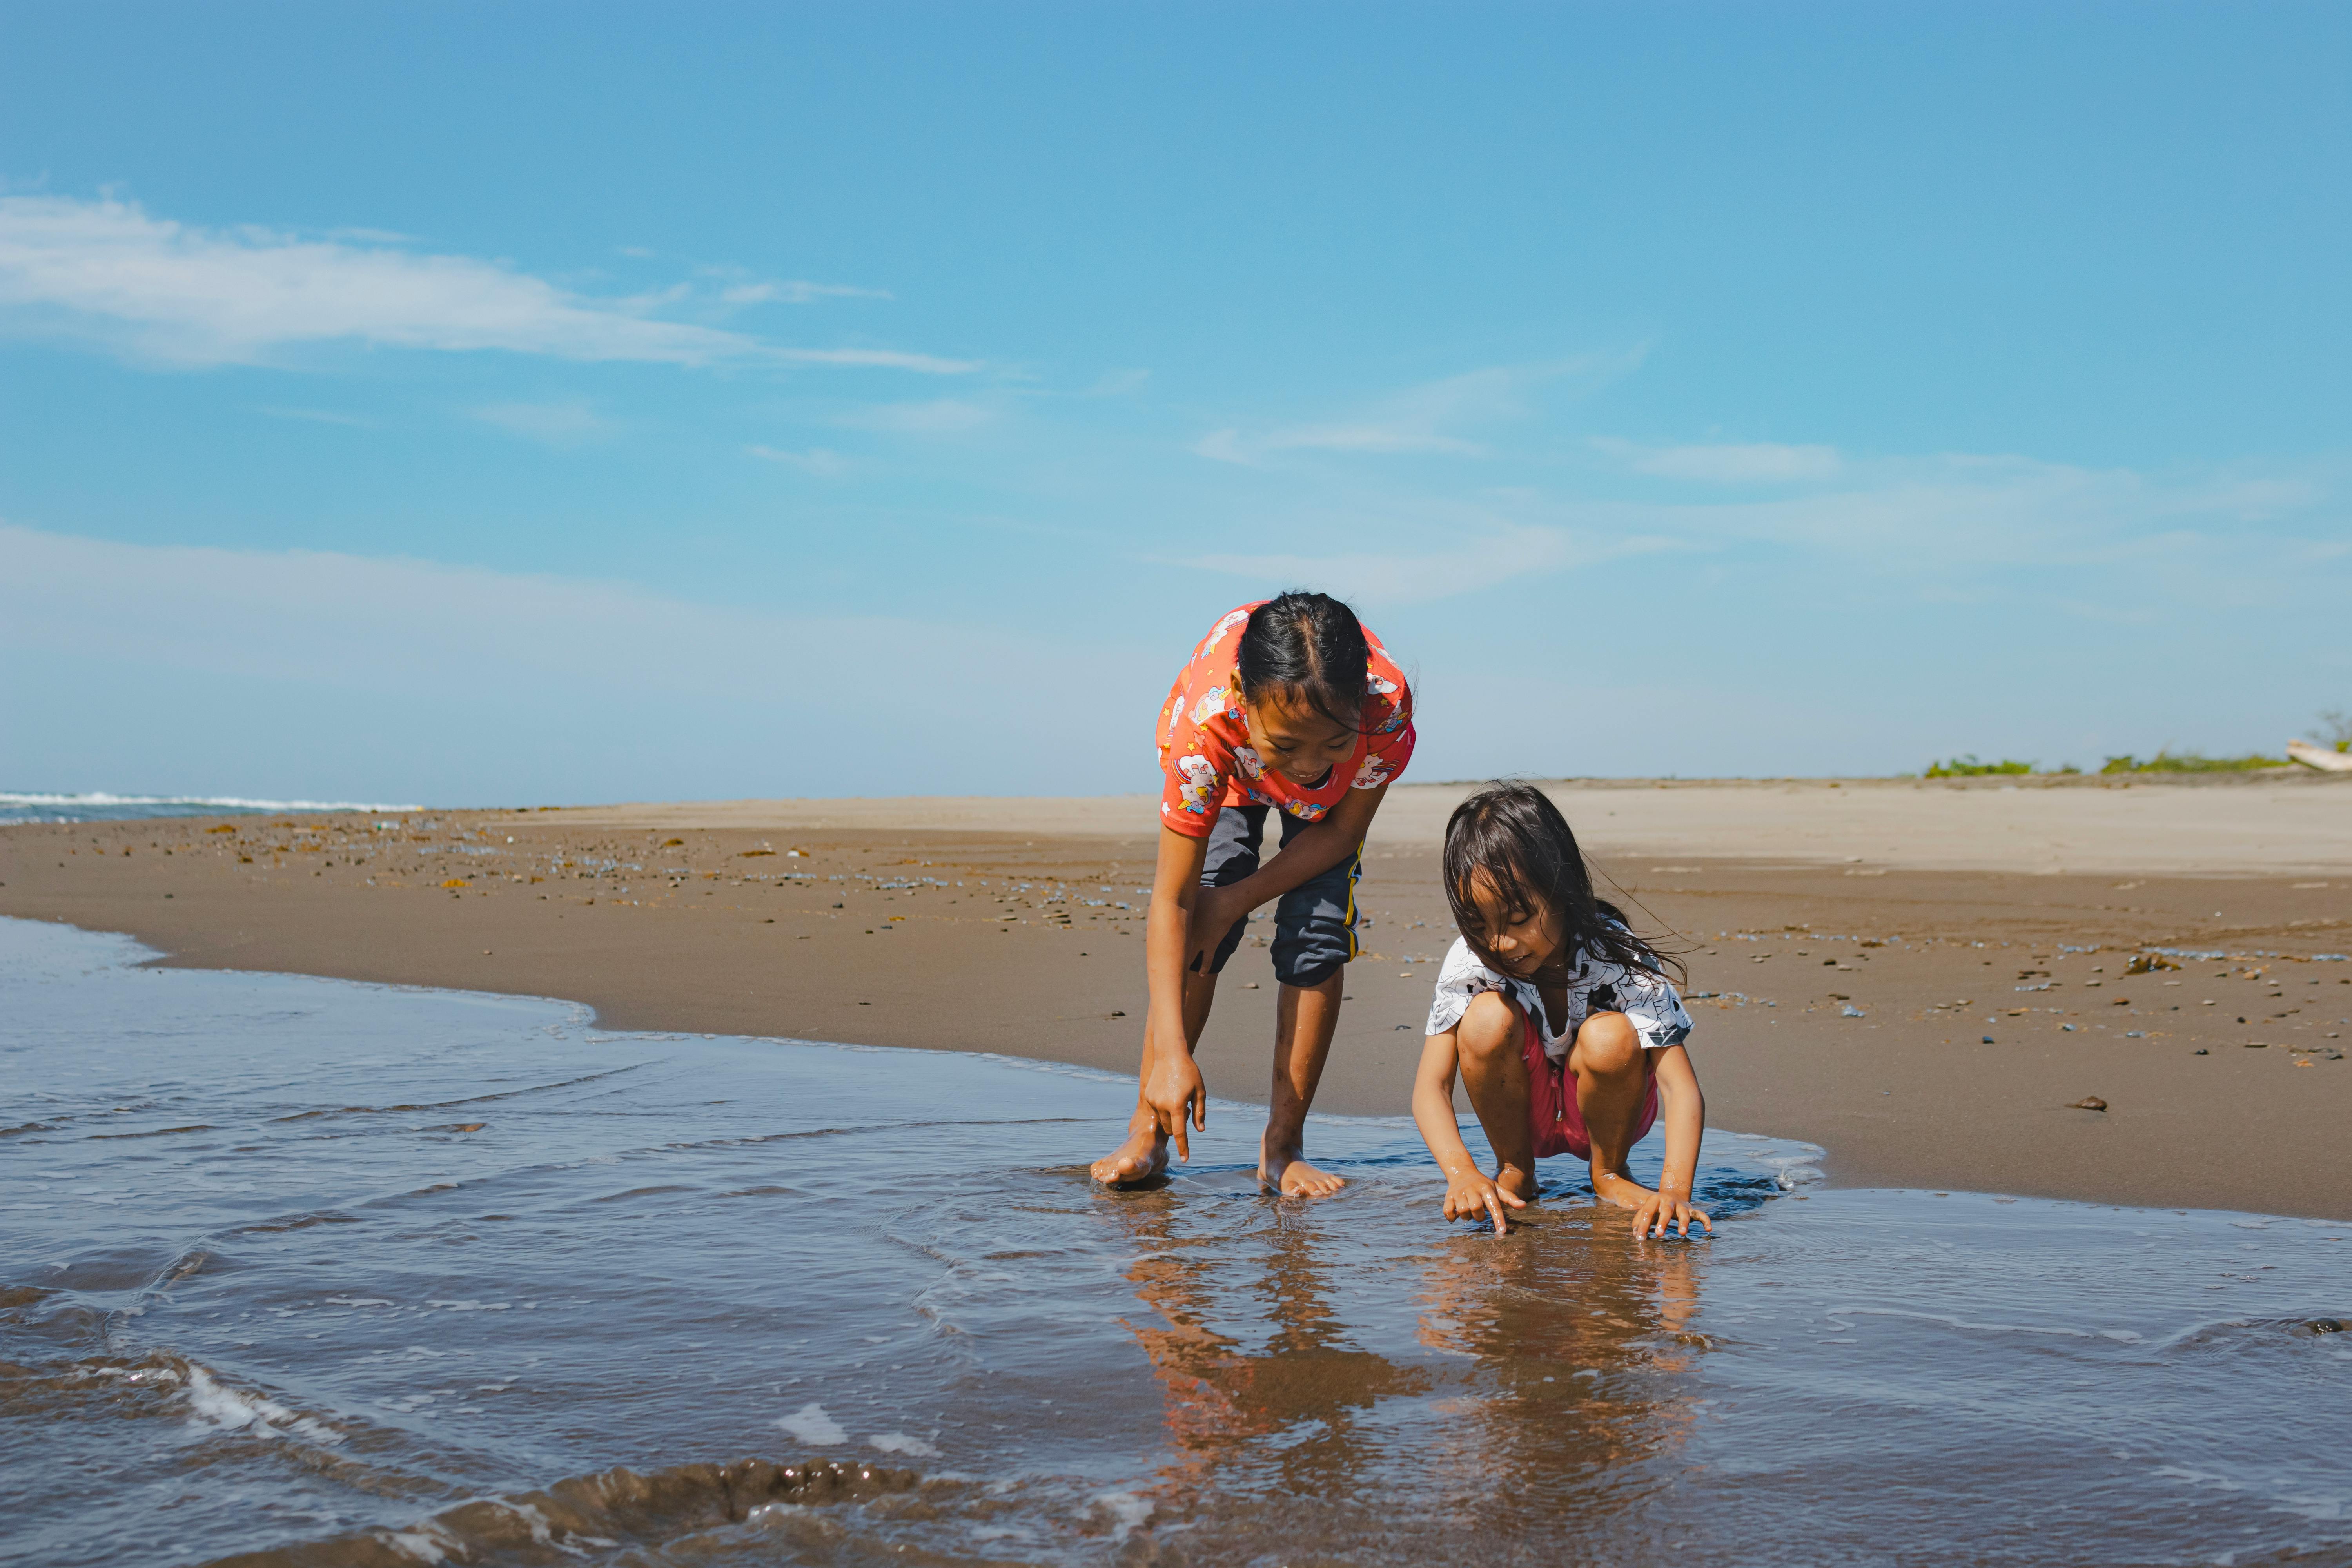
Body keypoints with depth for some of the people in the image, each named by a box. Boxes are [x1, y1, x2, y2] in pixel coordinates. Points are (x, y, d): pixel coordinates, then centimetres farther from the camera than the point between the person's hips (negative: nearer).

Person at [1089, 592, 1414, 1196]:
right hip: (1228, 773, -1)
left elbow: (1342, 830, -21)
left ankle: (1283, 1146, -2)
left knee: (1318, 935, -14)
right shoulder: (1204, 721, -44)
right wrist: (1171, 1052, -44)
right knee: (1195, 934, -16)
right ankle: (1147, 1132, -1)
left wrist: (1236, 901, -25)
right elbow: (1171, 903, -39)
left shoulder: (1387, 705, -42)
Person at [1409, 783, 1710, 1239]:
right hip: (1522, 1112, 1)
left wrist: (1674, 1191, -46)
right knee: (1488, 1017, -28)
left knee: (1609, 1036, -33)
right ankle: (1514, 1173, -5)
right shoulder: (1468, 963, -21)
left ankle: (1610, 1173, -4)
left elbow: (1680, 1086, -31)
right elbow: (1431, 1086, -21)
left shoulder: (1617, 958, -27)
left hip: (1606, 1112, -1)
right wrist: (1461, 1172, -39)